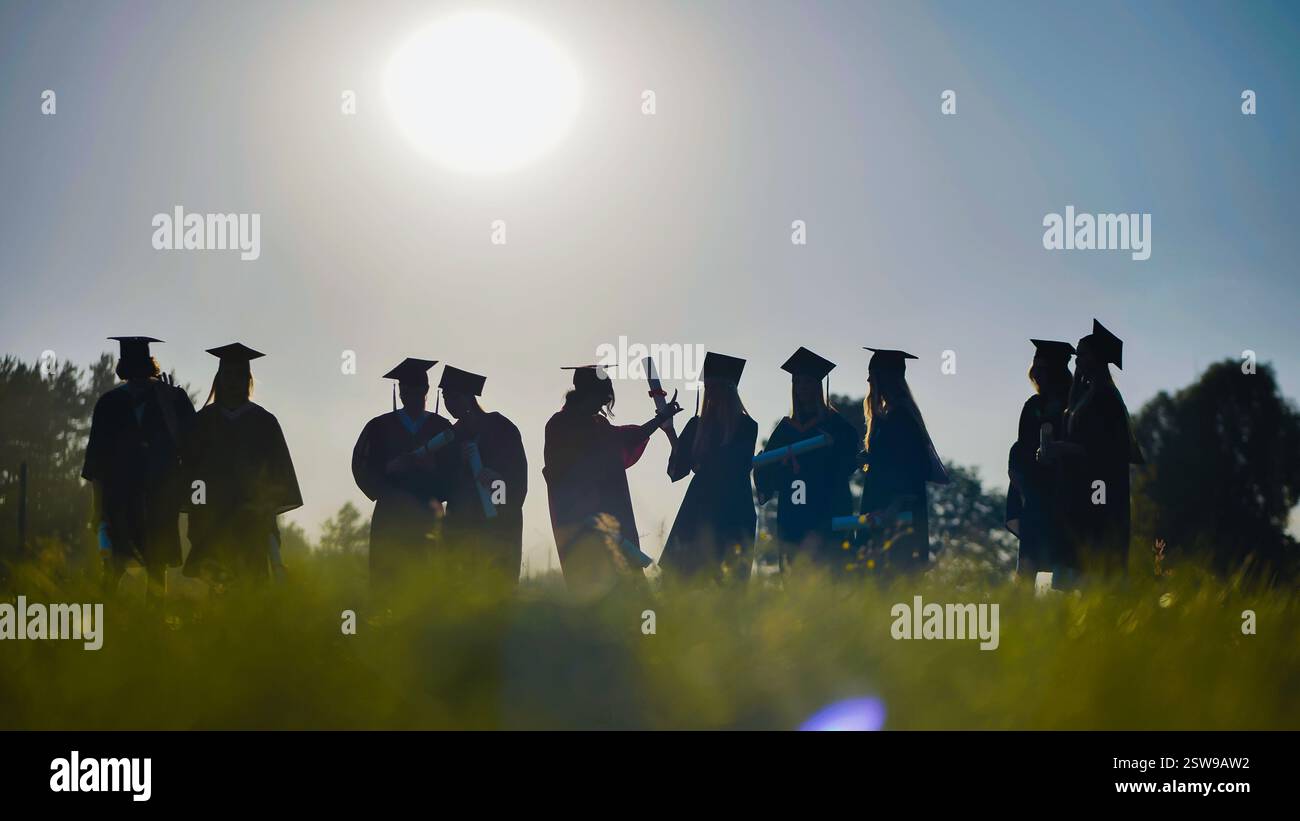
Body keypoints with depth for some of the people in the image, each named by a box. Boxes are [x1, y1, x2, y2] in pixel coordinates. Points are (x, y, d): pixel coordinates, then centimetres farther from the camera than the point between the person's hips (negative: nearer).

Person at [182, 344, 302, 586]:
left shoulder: (263, 421, 6)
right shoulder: (204, 421, 10)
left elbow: (278, 469, 3)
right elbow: (190, 464, 7)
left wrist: (268, 503, -8)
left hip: (252, 513, -1)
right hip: (213, 516, 1)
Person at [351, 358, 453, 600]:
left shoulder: (442, 428, 10)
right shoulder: (380, 427, 10)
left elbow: (451, 471, 3)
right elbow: (363, 468, 3)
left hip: (427, 515, 0)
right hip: (390, 516, 0)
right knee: (387, 585, -8)